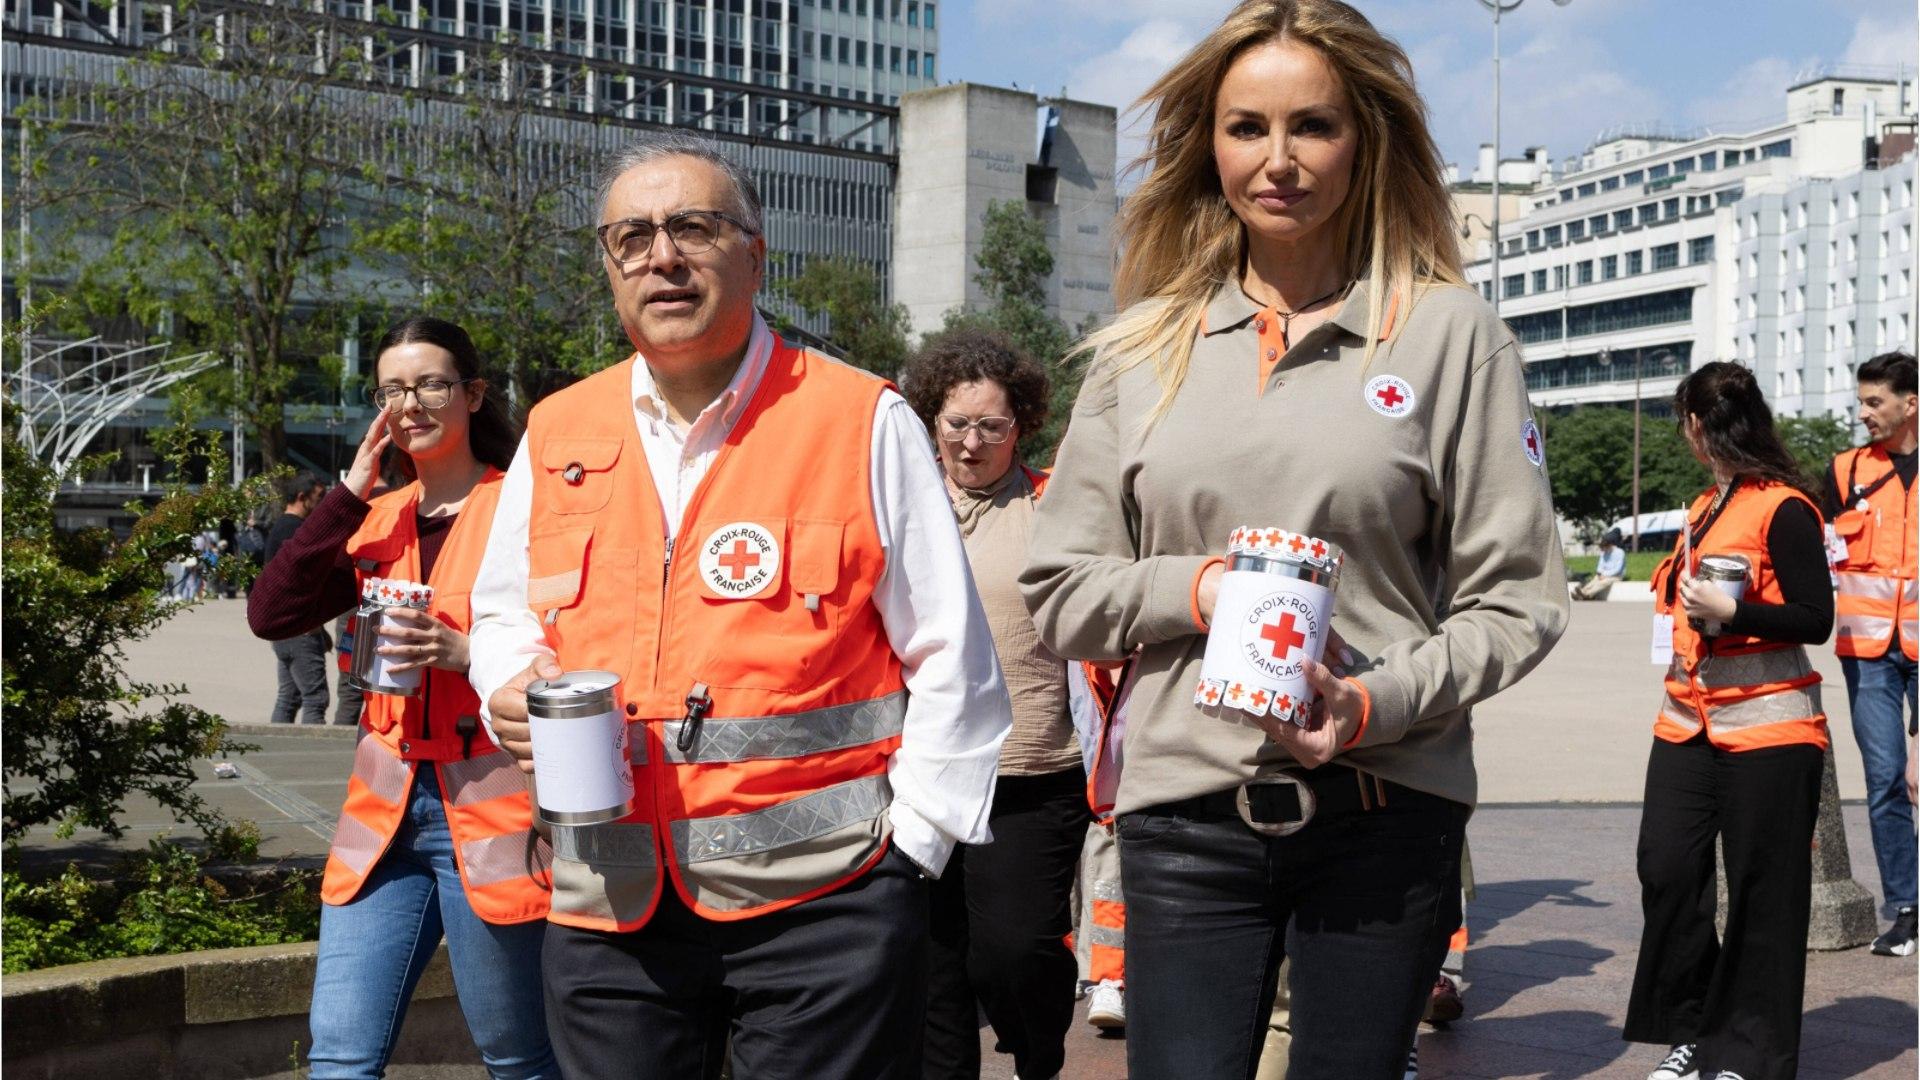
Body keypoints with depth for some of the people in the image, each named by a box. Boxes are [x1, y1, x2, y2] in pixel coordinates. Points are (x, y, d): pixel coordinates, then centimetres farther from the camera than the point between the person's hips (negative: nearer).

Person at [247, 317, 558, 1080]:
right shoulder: (375, 520, 12)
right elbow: (270, 613, 0)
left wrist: (469, 652, -22)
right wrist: (351, 490, -4)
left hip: (488, 806, -5)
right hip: (386, 806, 5)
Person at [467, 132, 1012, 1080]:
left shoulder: (864, 423, -2)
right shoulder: (557, 435, 10)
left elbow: (949, 660, 0)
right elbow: (502, 613, 22)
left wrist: (908, 844, -5)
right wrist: (512, 690, 0)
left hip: (820, 895, -3)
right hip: (607, 903, 4)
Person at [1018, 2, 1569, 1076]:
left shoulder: (1450, 331, 1)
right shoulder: (1142, 348, 8)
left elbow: (1519, 596, 0)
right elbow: (1060, 587, 9)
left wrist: (1378, 703, -15)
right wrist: (1198, 587, -10)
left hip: (1384, 811, -1)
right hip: (1186, 807, 1)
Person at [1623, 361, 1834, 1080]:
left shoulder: (1783, 508, -10)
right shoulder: (1707, 505, 16)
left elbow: (1816, 620, -14)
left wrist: (1730, 609, -23)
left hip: (1766, 728, -7)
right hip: (1688, 724, 8)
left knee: (1761, 893, 0)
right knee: (1666, 871, 2)